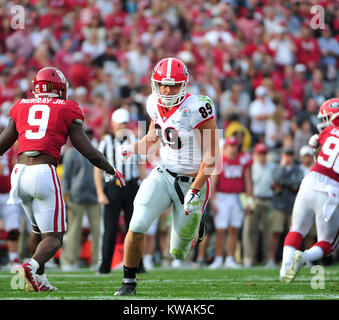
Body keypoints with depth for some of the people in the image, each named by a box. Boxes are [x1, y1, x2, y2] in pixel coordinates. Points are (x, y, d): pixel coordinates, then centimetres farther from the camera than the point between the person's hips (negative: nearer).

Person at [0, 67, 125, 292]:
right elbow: (85, 148, 3)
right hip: (44, 173, -5)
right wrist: (112, 171, 16)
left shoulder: (22, 107, 15)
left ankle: (39, 280, 24)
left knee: (38, 229, 26)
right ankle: (32, 266, -25)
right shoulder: (67, 109, 6)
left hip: (20, 172, 5)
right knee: (53, 237, 2)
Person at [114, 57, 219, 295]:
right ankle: (129, 282, 1)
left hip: (192, 182, -4)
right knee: (138, 226, -18)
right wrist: (132, 149, -2)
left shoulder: (197, 108, -21)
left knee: (178, 253, 5)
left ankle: (196, 228, 41)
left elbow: (211, 155, -18)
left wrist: (195, 191, -21)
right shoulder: (156, 105, -2)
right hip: (163, 175, 4)